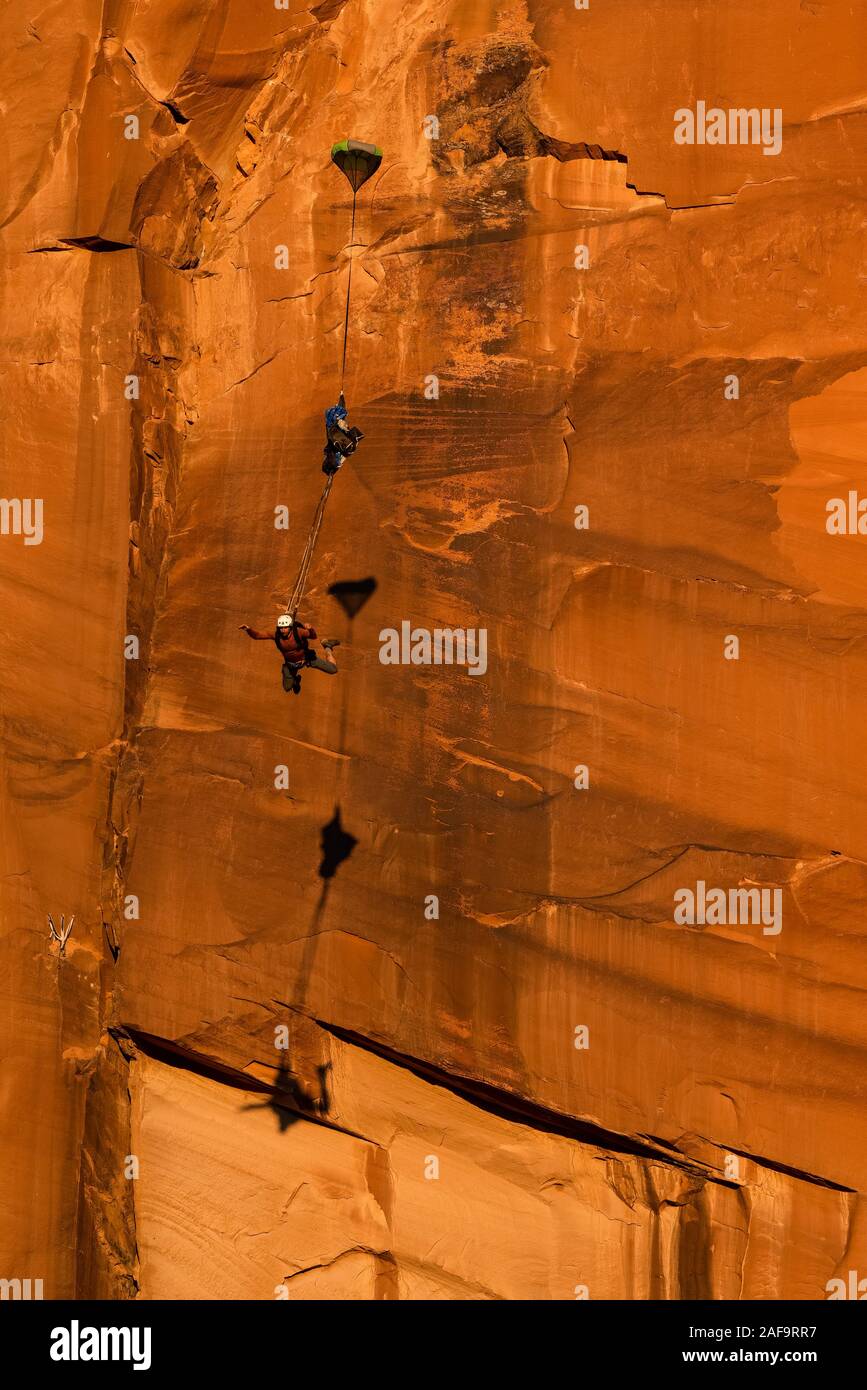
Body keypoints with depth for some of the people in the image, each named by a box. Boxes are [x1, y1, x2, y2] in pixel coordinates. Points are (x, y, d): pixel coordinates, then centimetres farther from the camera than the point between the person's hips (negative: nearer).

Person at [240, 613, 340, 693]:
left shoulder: (298, 632, -33)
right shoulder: (276, 635, -26)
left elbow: (313, 636, -37)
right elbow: (257, 635, -25)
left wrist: (310, 629, -59)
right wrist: (248, 629, -44)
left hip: (306, 658, -3)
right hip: (290, 663, 3)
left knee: (333, 670, -3)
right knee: (287, 688, 14)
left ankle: (327, 646, 24)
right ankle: (295, 679, 51)